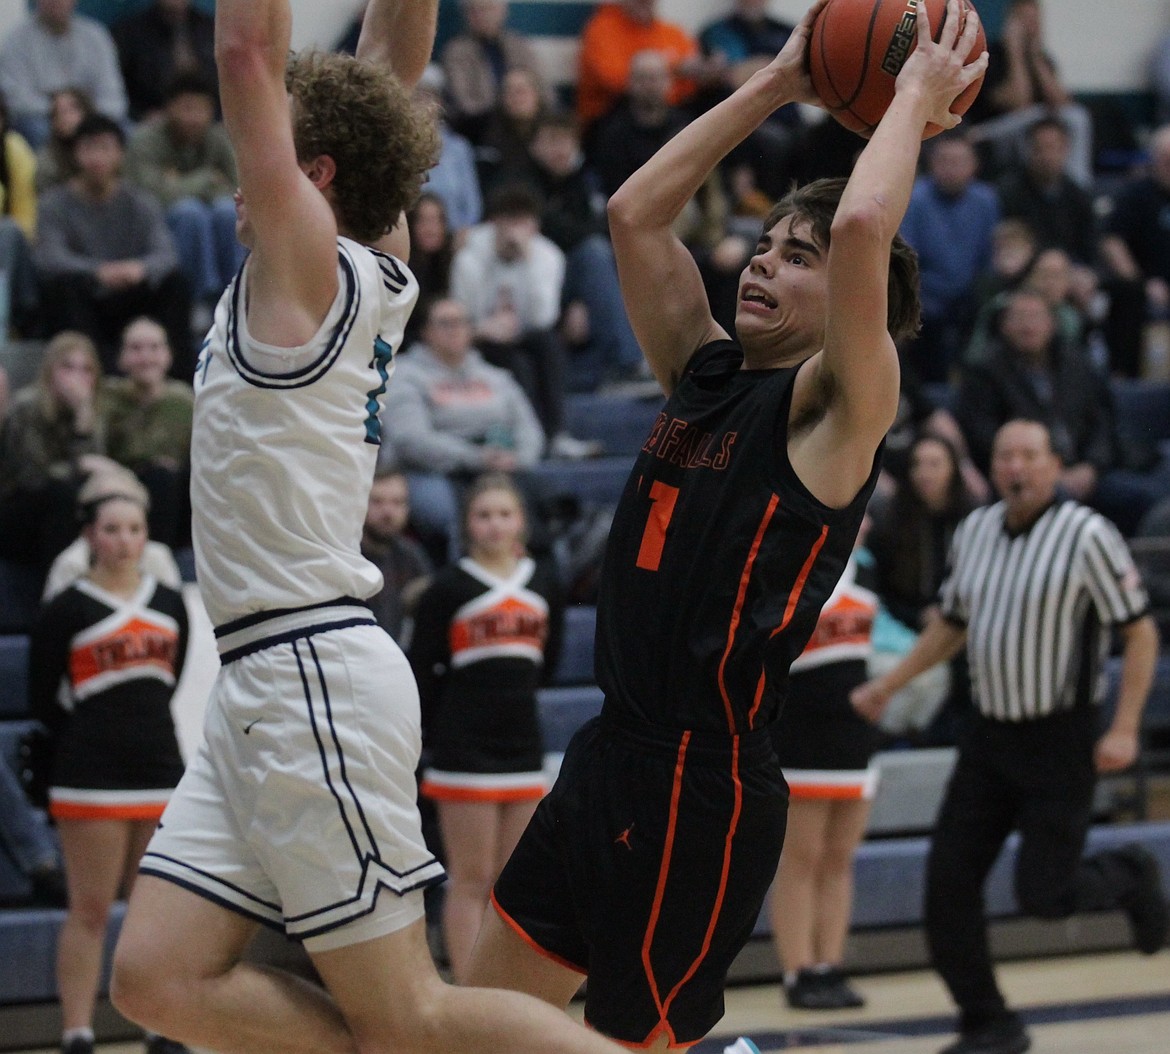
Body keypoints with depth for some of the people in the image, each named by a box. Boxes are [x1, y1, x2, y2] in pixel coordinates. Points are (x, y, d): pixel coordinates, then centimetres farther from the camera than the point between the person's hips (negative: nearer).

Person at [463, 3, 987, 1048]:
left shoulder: (837, 407, -9)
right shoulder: (708, 375, 12)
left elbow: (862, 227, -24)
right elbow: (636, 213, 14)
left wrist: (918, 97, -9)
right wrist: (777, 84, 15)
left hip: (703, 781, -8)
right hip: (612, 756, 8)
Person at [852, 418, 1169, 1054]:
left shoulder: (1086, 535, -12)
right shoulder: (974, 531, 6)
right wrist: (887, 685, 16)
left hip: (1060, 739, -6)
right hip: (989, 733, 6)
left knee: (1042, 894, -8)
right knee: (948, 882, -2)